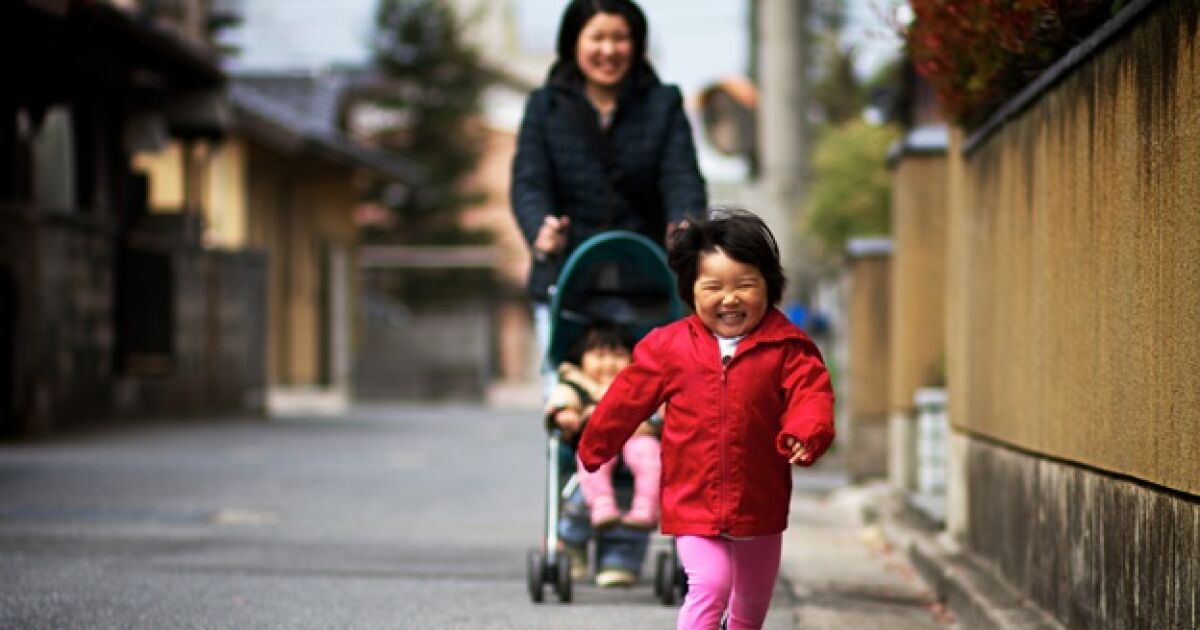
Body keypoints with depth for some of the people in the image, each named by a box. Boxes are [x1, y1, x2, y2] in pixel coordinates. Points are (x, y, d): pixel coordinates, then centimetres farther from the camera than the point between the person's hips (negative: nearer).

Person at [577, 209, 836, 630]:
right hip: (692, 503, -2)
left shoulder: (786, 347, -8)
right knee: (709, 584, -20)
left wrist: (807, 434, -40)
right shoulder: (668, 346, -7)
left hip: (759, 504, 2)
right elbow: (627, 399, 4)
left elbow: (811, 393, -18)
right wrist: (593, 450, 15)